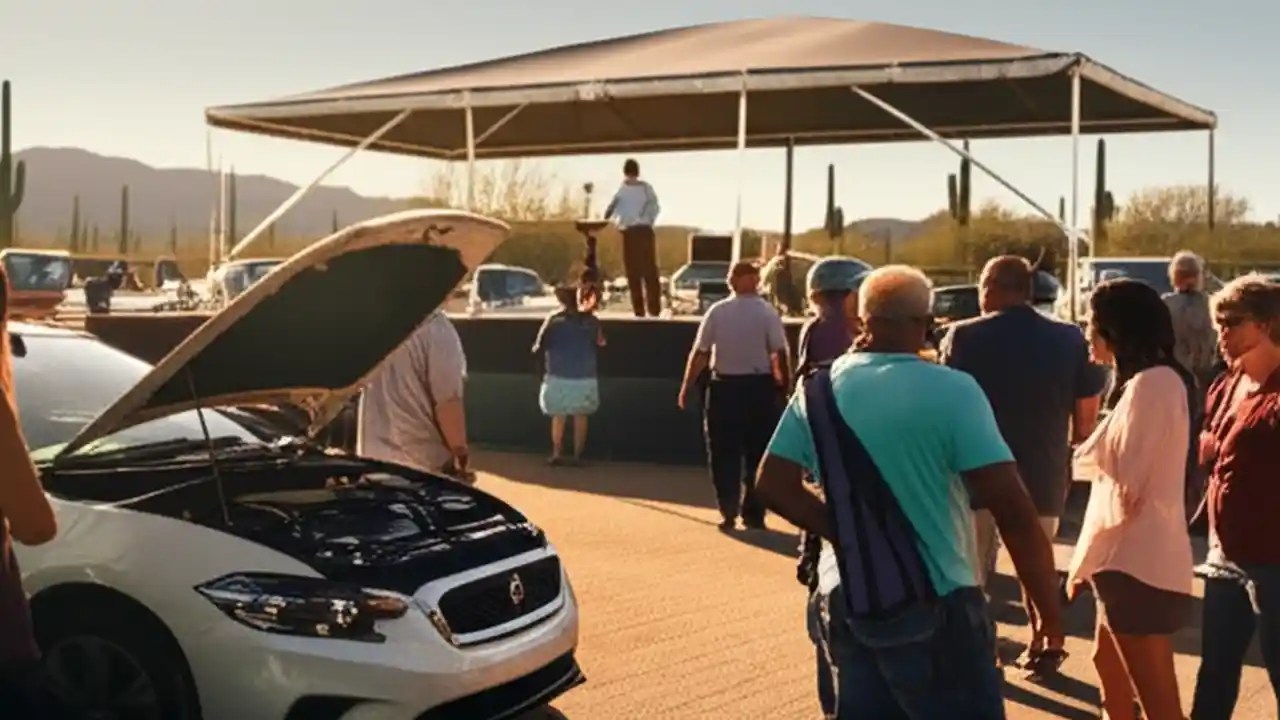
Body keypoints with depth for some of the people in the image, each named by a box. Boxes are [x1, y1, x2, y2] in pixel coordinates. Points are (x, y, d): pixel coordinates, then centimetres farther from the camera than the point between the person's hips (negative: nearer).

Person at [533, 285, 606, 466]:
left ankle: (557, 454, 8)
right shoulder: (589, 320, -3)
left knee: (558, 417, 12)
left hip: (559, 378, 0)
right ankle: (577, 456, 10)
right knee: (581, 417, 12)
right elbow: (601, 342, 15)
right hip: (584, 379, 1)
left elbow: (538, 348, -8)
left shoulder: (554, 320, -6)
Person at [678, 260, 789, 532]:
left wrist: (686, 387, 3)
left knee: (724, 452, 9)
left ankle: (729, 513, 4)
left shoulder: (717, 311, -3)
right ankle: (753, 514, 14)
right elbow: (779, 354, -11)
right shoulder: (768, 313, -5)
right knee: (757, 452, 11)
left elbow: (699, 353, -4)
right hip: (759, 386, 0)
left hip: (725, 387, 0)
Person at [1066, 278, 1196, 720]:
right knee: (1108, 665, 25)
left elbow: (1128, 491, -20)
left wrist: (1082, 563, -10)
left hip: (1137, 560, -11)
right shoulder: (1151, 381, 15)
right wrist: (1092, 559, 14)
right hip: (1131, 556, 11)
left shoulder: (1153, 384, -18)